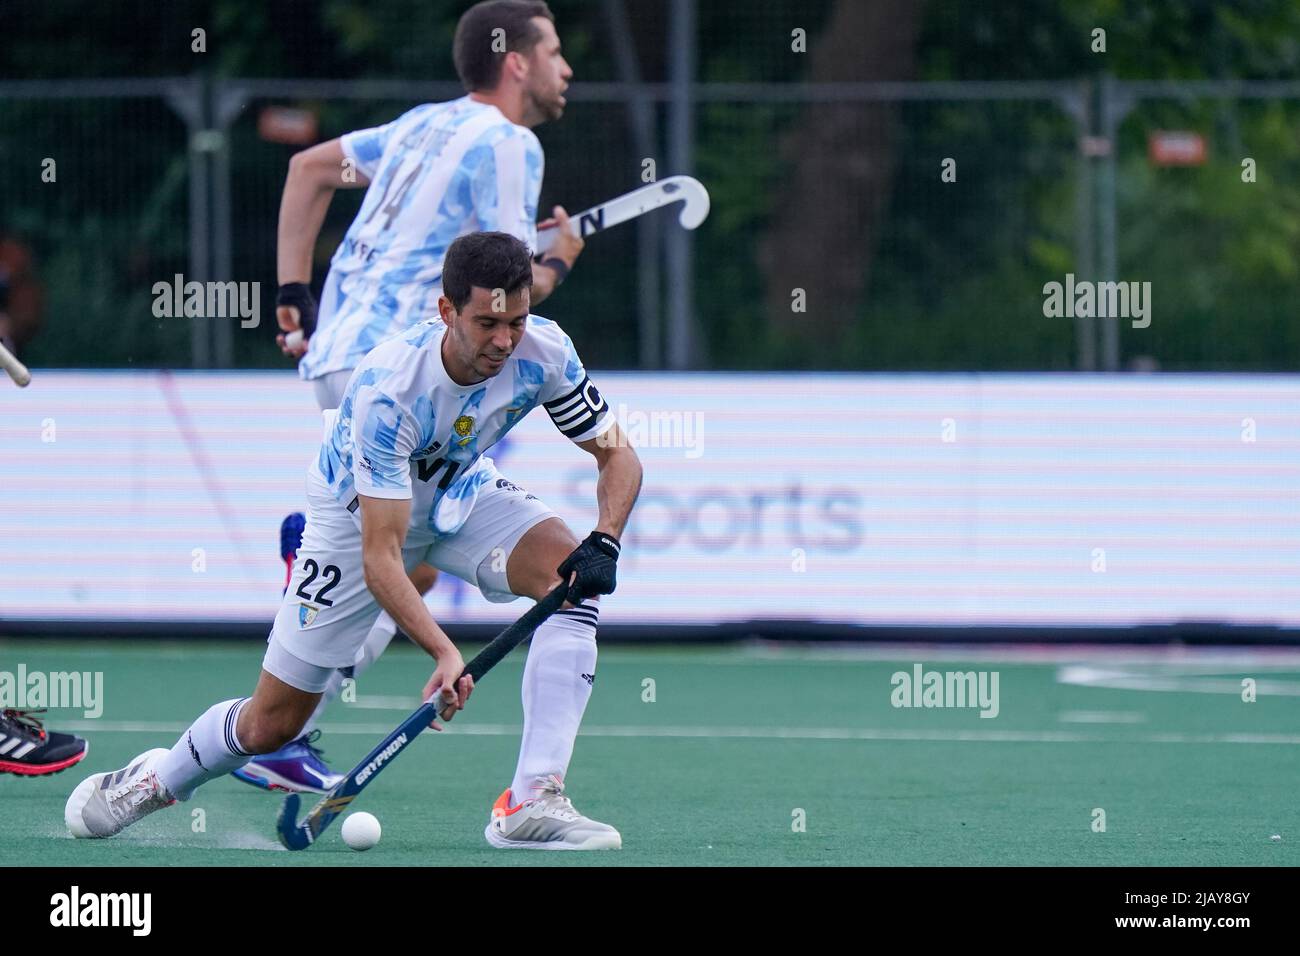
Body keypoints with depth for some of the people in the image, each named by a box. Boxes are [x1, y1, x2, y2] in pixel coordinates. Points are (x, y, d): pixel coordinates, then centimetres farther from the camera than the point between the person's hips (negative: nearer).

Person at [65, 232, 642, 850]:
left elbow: (617, 456, -13)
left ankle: (533, 804, -29)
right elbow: (379, 557, -39)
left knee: (575, 581, -27)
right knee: (271, 725, 1)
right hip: (358, 511, -4)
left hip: (461, 491, 4)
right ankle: (161, 777, 36)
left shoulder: (542, 351, -27)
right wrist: (443, 653, -52)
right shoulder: (388, 388, -40)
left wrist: (604, 544, -32)